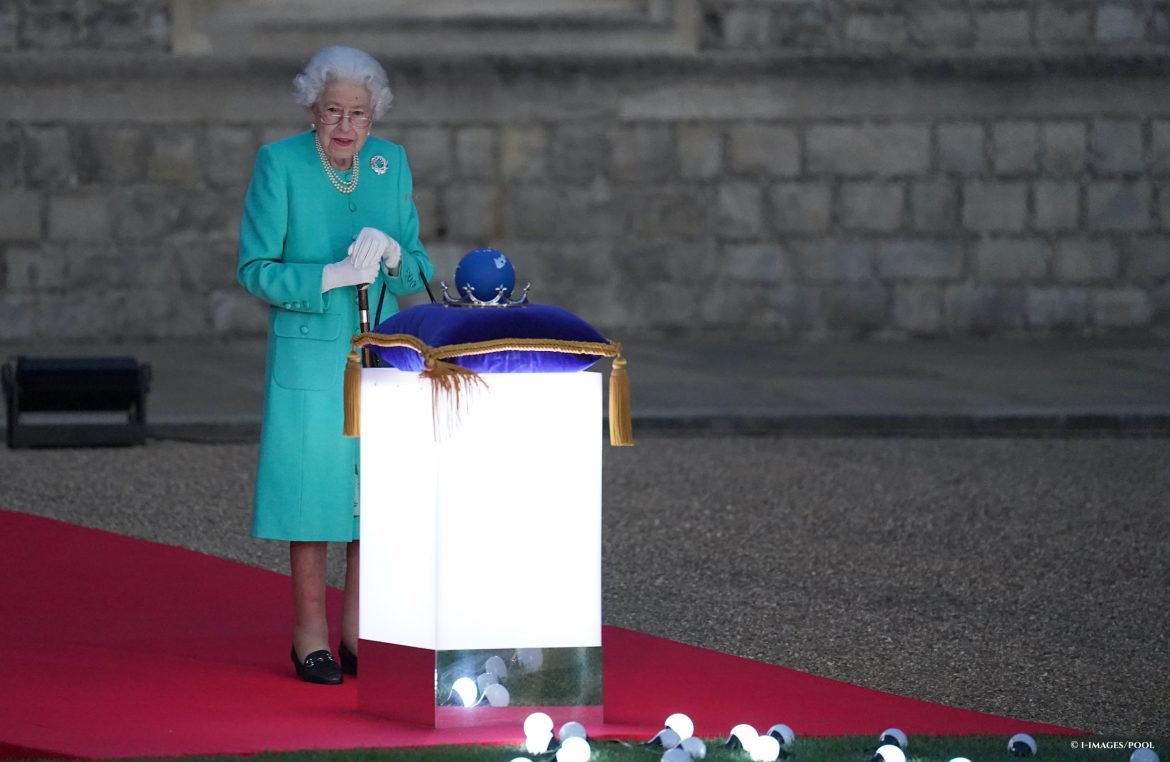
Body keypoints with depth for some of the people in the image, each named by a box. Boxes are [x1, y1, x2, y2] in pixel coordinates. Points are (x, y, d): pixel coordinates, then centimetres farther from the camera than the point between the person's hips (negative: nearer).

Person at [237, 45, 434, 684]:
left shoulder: (391, 163, 6)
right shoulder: (279, 163, -7)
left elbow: (418, 271, 9)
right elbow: (255, 269, -8)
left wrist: (392, 255, -14)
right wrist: (333, 275, -20)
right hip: (309, 353, -4)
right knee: (314, 484, -2)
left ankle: (358, 632, 14)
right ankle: (310, 637, 7)